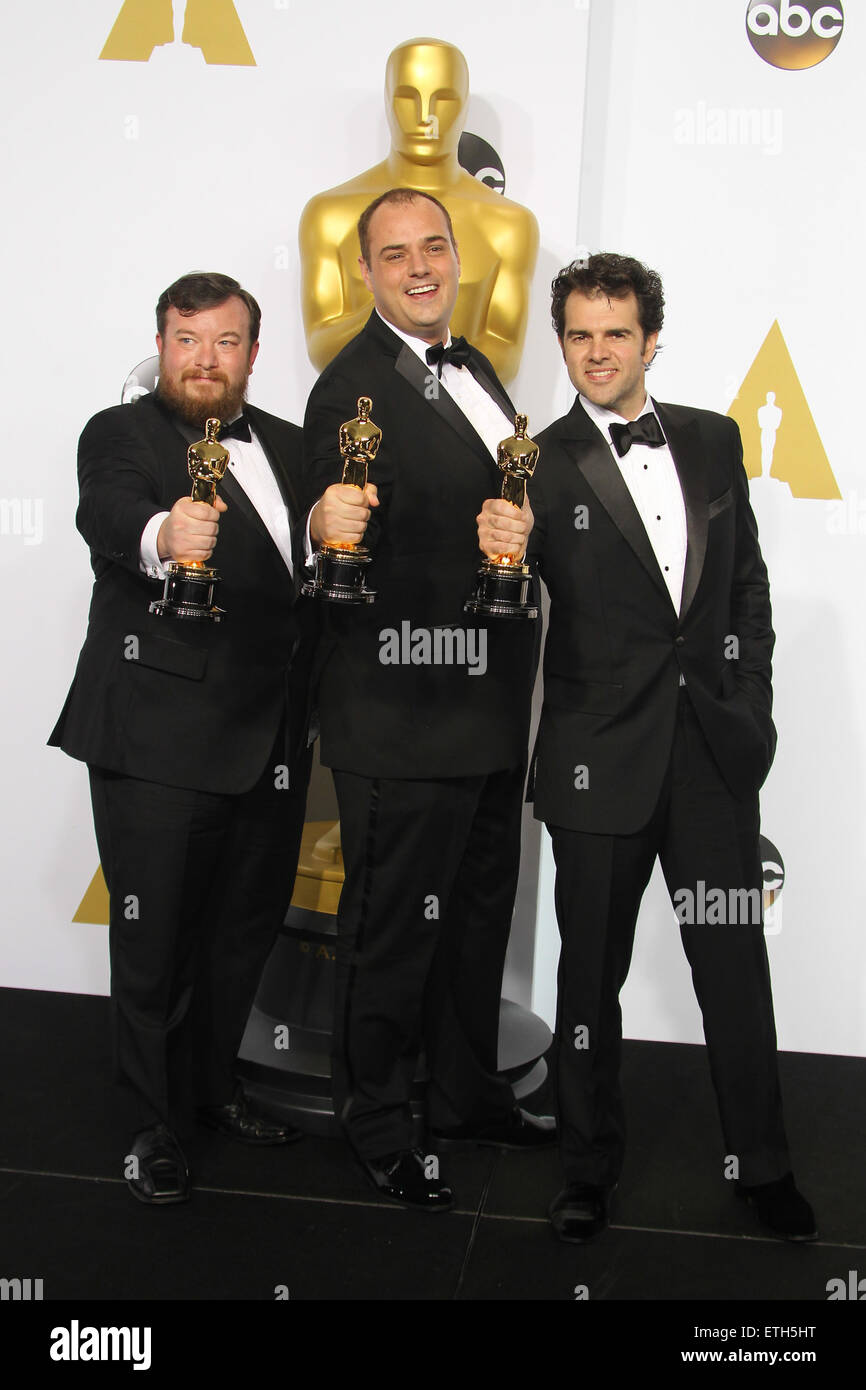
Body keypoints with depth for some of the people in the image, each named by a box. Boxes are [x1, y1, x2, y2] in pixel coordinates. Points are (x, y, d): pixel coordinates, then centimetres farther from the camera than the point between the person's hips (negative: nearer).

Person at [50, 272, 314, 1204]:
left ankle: (213, 1087, 37)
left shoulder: (289, 446, 15)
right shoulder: (120, 436, -4)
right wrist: (163, 536, -47)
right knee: (155, 943, 4)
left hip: (270, 742, 6)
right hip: (160, 744, -5)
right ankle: (153, 1126, 22)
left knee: (245, 929, 17)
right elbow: (107, 518, -26)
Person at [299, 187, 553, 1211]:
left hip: (490, 704, 9)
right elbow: (335, 554, -21)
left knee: (480, 907, 20)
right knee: (392, 923, 5)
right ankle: (375, 1122, 25)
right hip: (402, 711, -8)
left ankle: (466, 1094, 38)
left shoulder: (473, 368, 12)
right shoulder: (350, 388, -14)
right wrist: (328, 528, -40)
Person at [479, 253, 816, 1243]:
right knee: (592, 974, 11)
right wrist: (499, 559, -28)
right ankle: (589, 1168, 30)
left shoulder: (714, 440, 8)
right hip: (602, 761, -3)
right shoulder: (542, 466, -4)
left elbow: (748, 580, 13)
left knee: (736, 965, 11)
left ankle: (761, 1164, 30)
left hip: (715, 751, 3)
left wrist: (749, 707, 5)